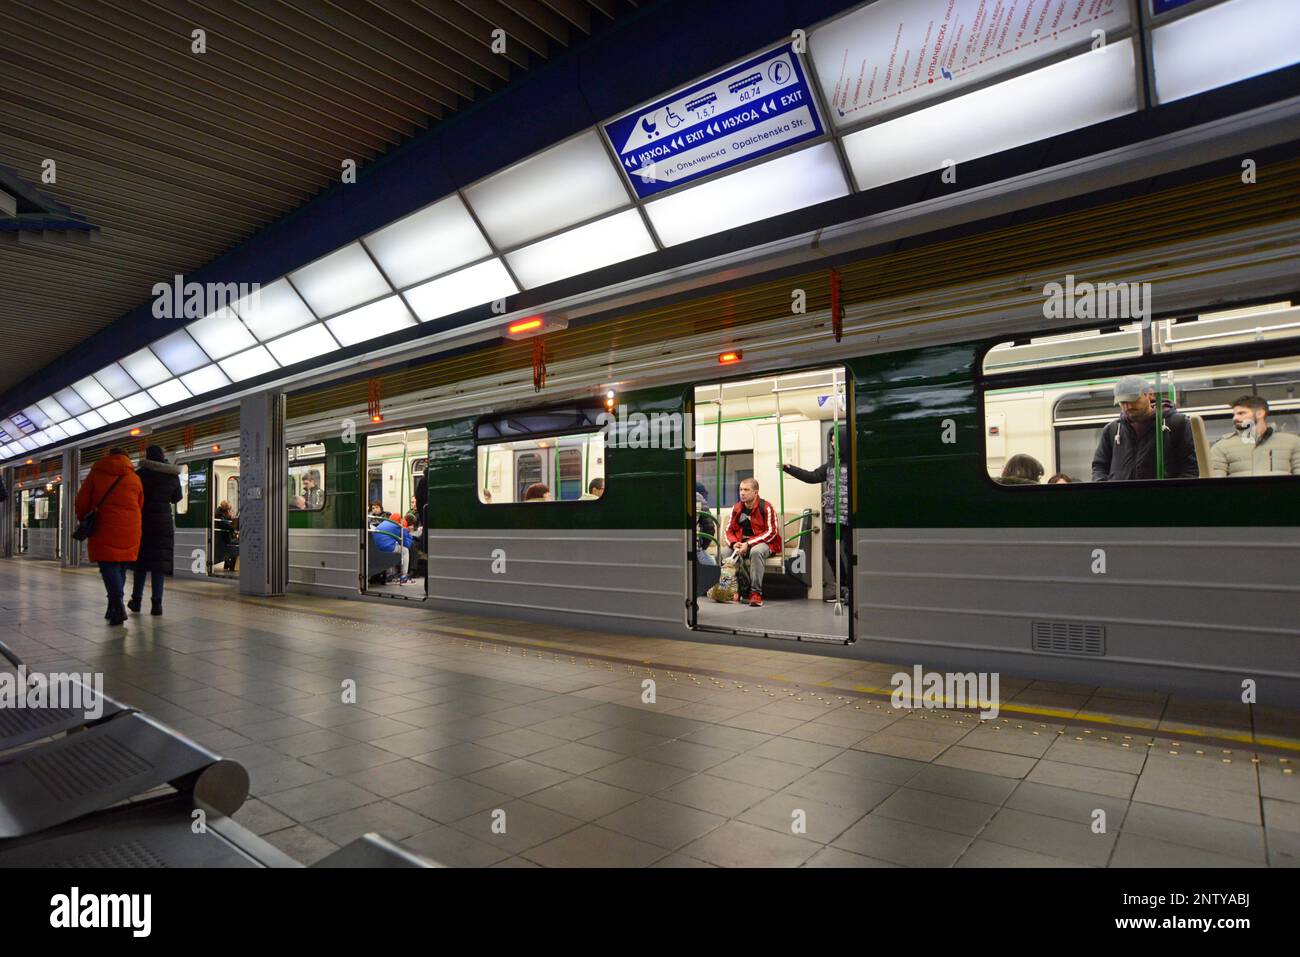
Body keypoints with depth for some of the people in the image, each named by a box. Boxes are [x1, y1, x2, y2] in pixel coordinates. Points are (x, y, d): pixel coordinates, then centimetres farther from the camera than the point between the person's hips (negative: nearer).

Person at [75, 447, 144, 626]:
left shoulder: (96, 473, 4)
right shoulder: (135, 478, 9)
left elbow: (81, 502, 4)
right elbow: (140, 505, 9)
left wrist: (84, 521, 20)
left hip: (105, 527, -2)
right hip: (130, 530, 2)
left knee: (109, 566, -5)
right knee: (121, 567, 12)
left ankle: (118, 606, -22)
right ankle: (114, 608, 14)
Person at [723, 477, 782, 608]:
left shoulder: (766, 507, -9)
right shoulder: (736, 508, 8)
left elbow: (771, 532, -13)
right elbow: (729, 530, 11)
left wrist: (748, 544, -20)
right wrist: (734, 543, -13)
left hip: (764, 543, -5)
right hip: (742, 543, 5)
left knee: (756, 551, -38)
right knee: (725, 553, -23)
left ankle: (756, 593, -29)